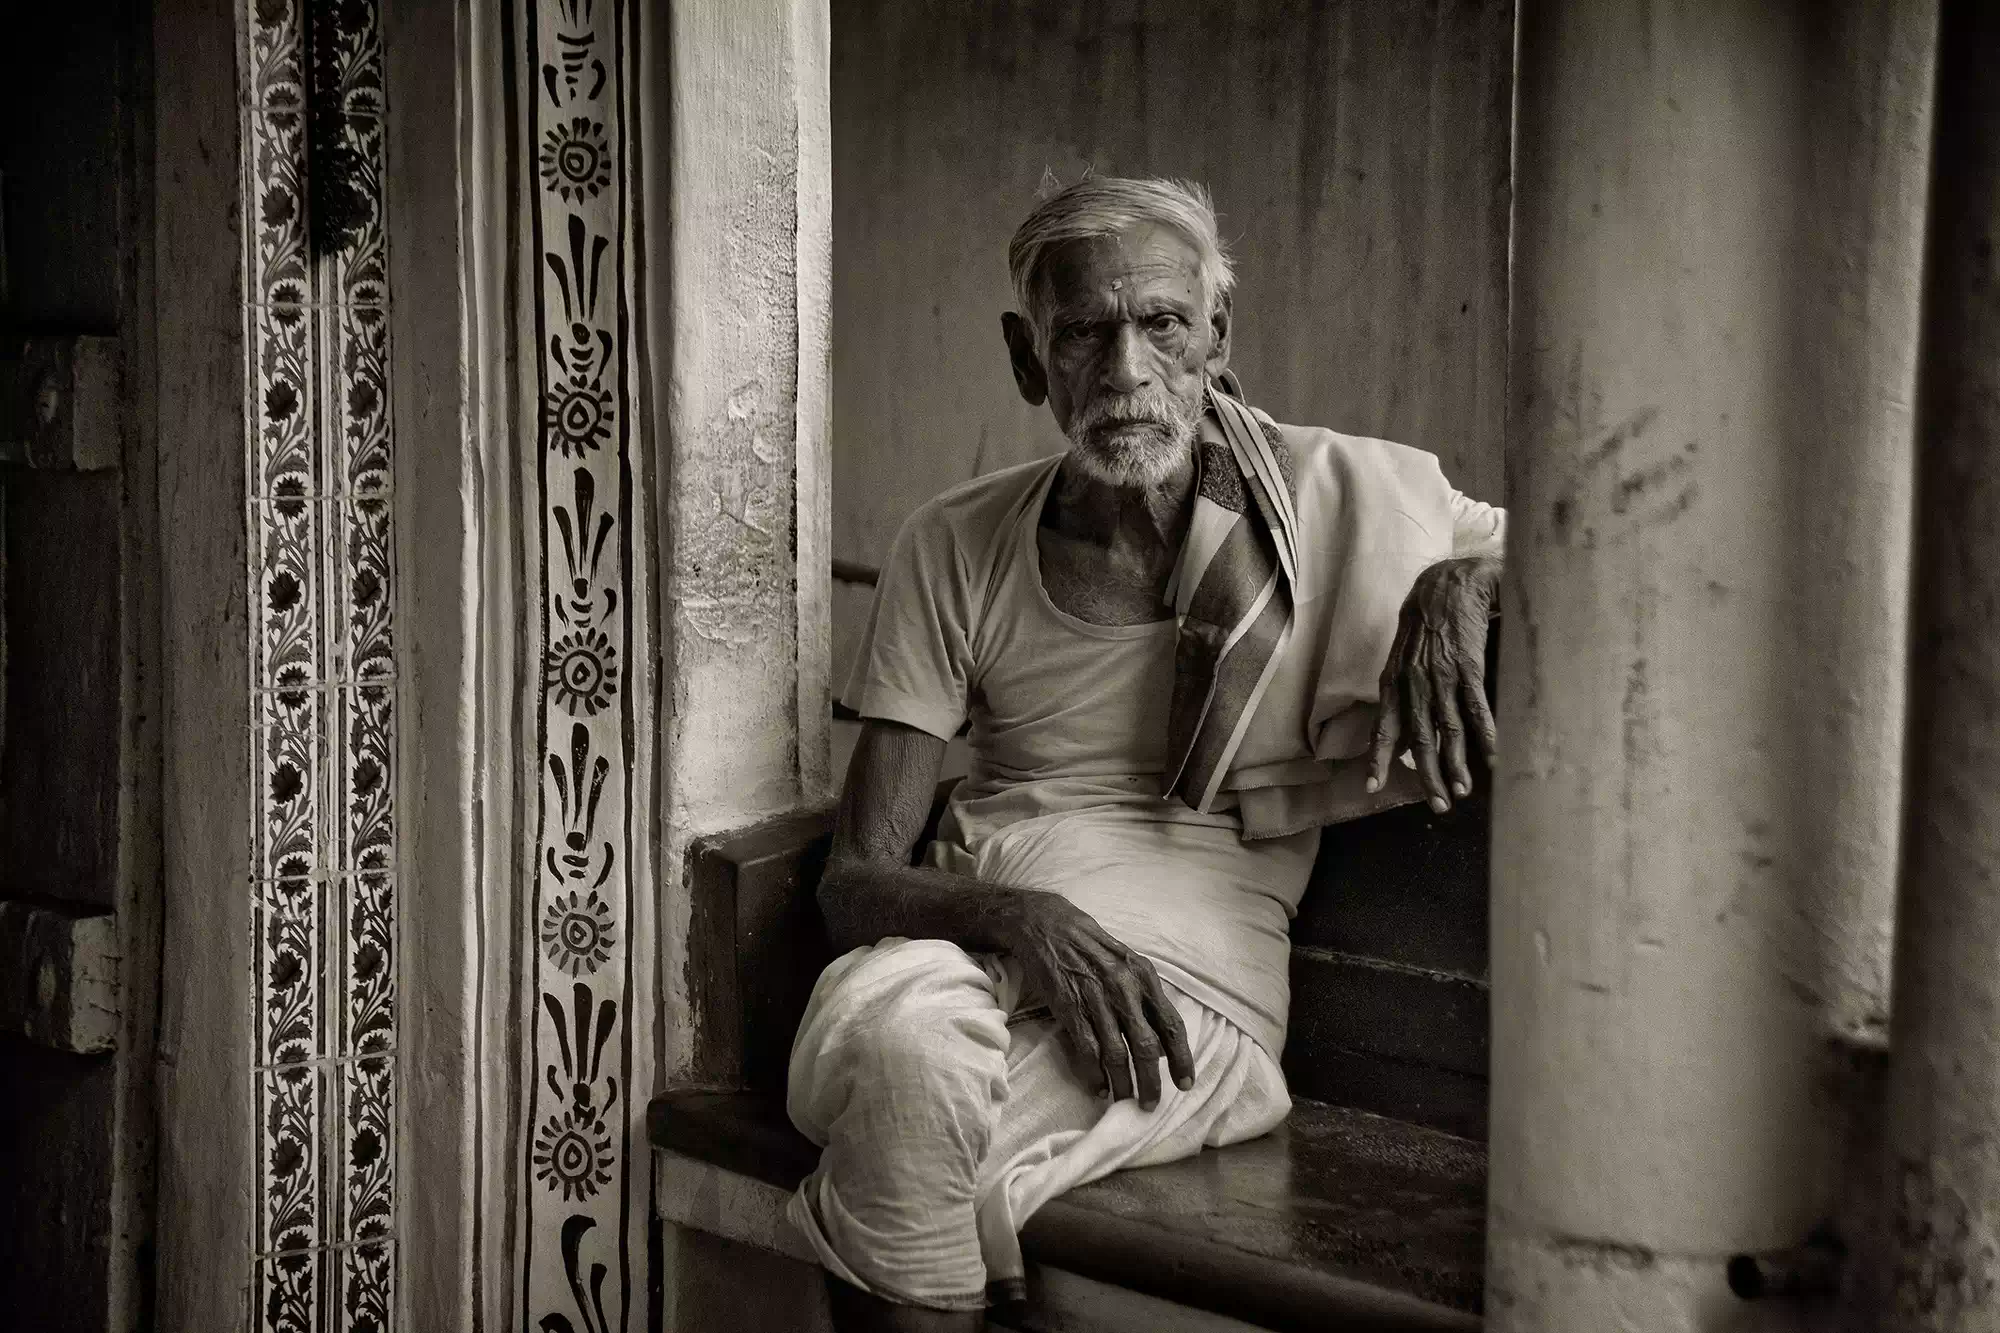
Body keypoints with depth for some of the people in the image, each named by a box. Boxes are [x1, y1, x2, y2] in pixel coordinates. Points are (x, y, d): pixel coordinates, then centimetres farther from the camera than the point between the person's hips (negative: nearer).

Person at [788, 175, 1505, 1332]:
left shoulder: (1334, 494, 3)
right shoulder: (954, 551, 7)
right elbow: (856, 877, 3)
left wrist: (1462, 584, -10)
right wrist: (1021, 918, -20)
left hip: (1189, 985, -2)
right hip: (968, 946, 3)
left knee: (894, 1177, -33)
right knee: (888, 1035, -36)